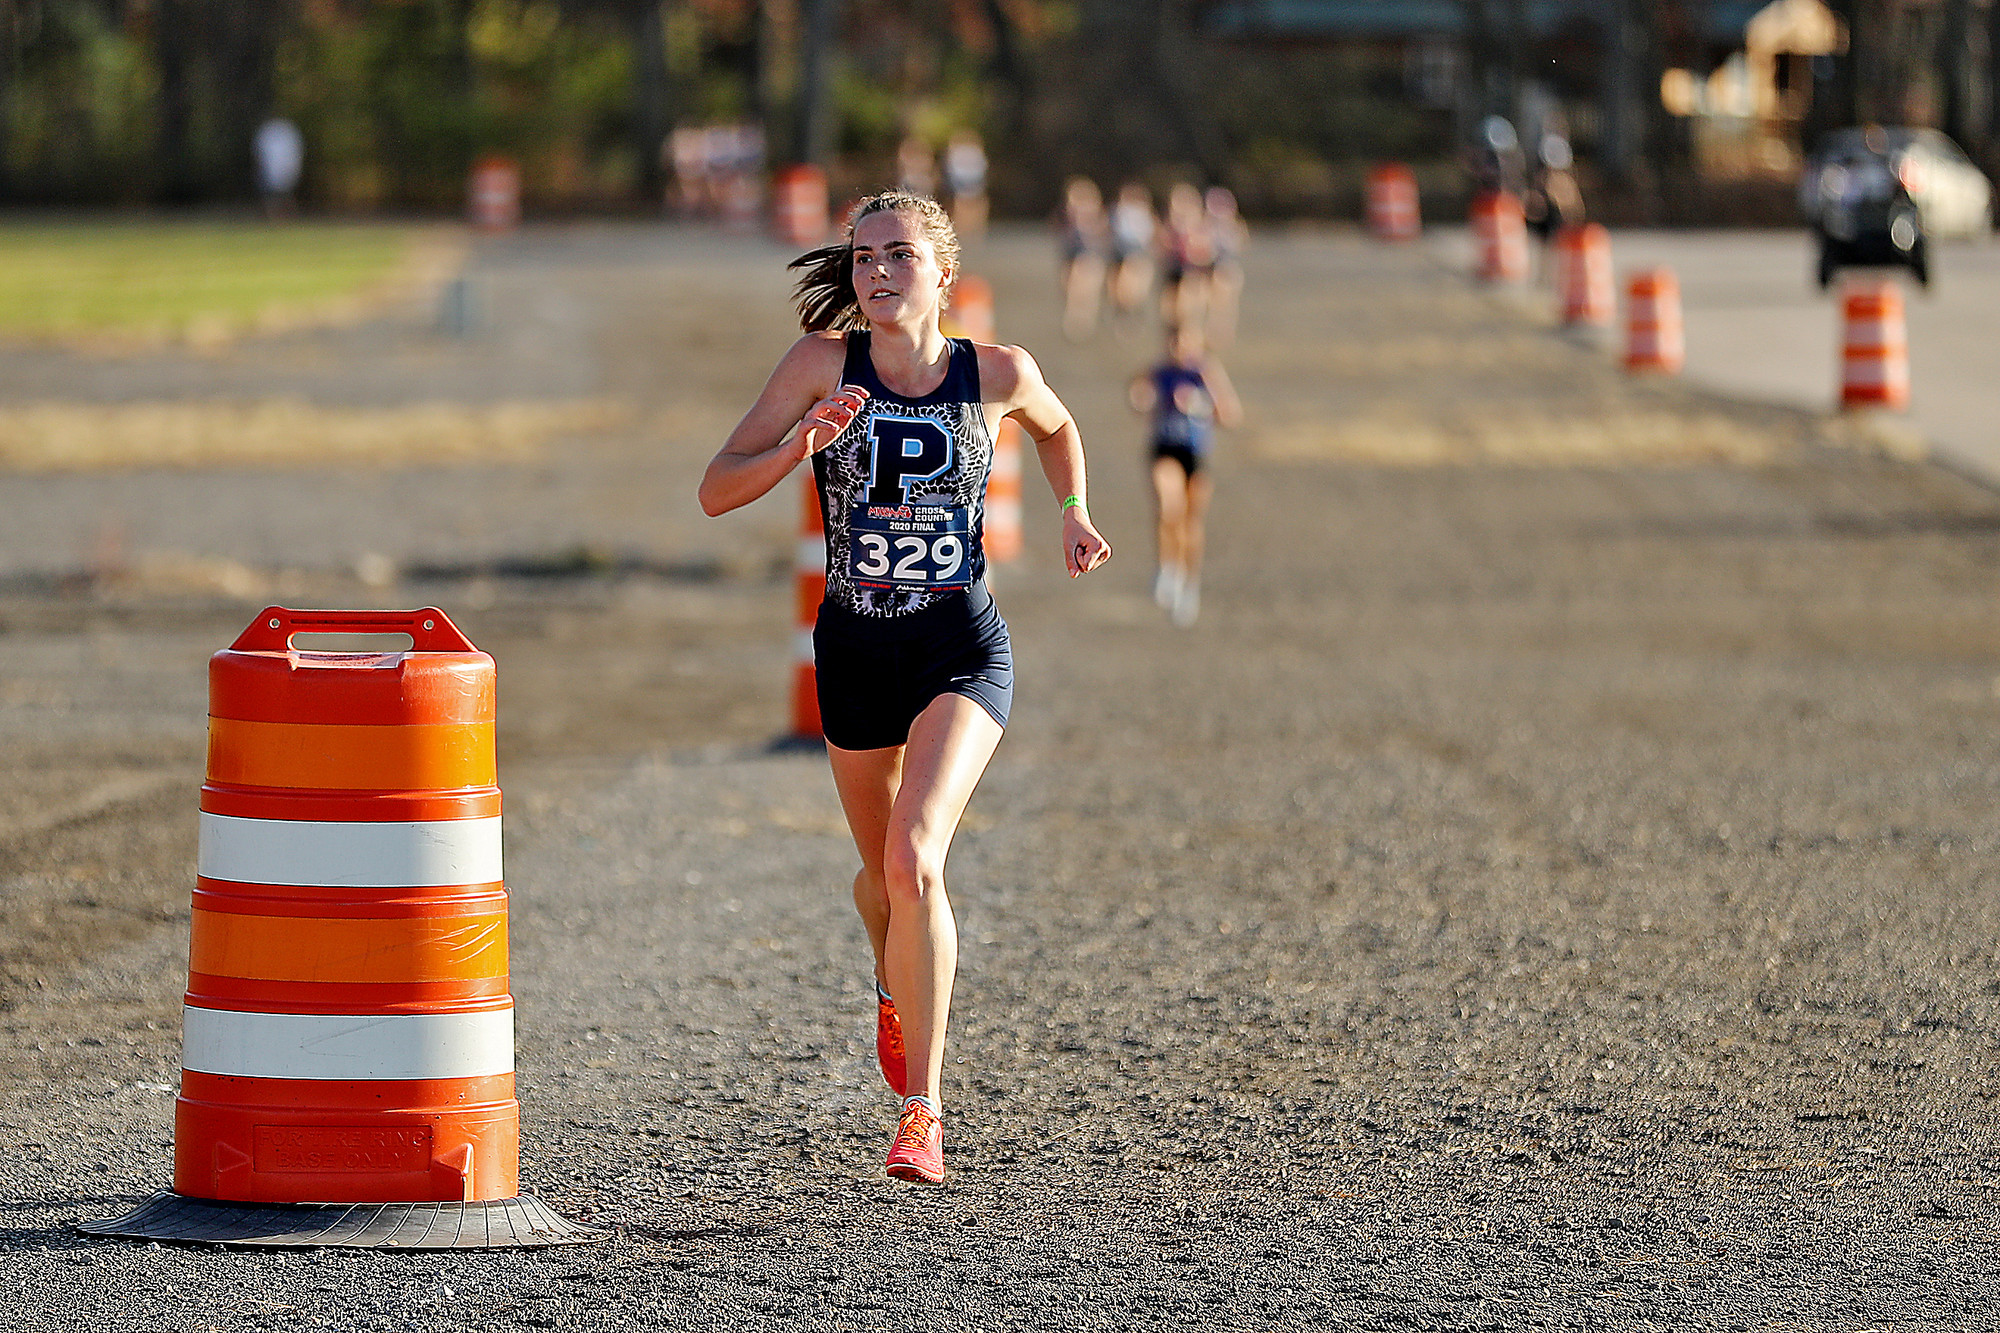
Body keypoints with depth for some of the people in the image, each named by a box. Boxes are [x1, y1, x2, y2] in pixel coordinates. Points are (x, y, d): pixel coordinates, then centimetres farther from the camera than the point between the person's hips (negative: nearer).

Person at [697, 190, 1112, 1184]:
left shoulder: (999, 375, -6)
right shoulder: (824, 365, -7)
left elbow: (1057, 428, 19)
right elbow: (716, 492, -9)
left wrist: (1075, 514, 9)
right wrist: (798, 448, -24)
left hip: (962, 651, -3)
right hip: (855, 650, 3)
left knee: (914, 858, -23)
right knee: (881, 869, 19)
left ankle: (921, 1109, -19)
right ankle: (896, 990, 56)